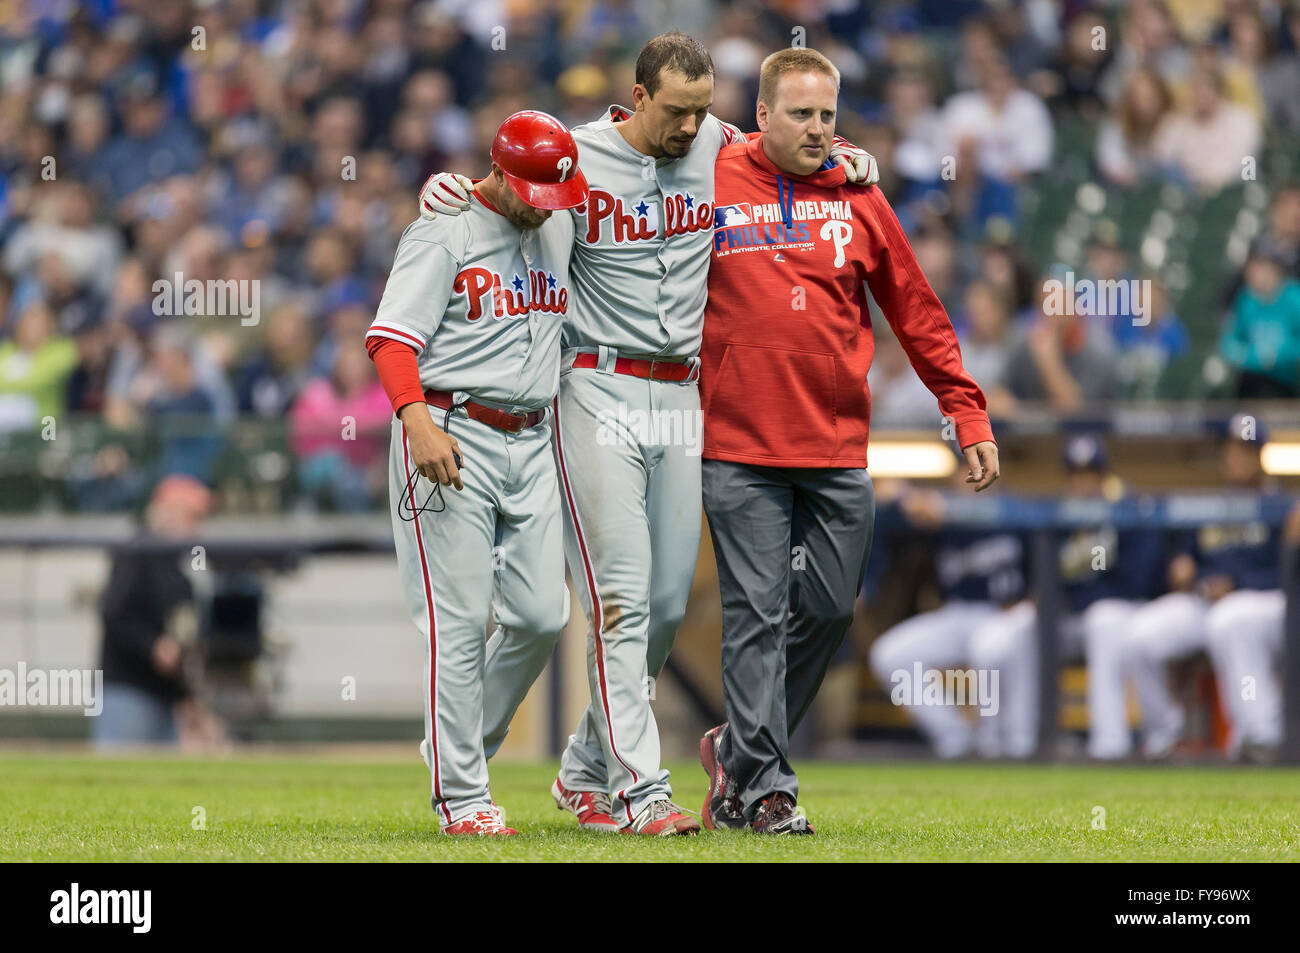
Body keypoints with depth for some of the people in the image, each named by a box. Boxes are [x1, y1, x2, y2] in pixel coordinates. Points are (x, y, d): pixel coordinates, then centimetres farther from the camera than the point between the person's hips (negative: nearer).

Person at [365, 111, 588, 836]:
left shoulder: (561, 231, 14)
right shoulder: (444, 235, -6)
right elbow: (392, 337, -14)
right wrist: (418, 420, -29)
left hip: (532, 443, 7)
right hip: (452, 438, -7)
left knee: (542, 615, 2)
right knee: (459, 621, -8)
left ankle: (466, 745, 22)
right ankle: (462, 800, -4)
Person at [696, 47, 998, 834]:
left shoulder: (857, 199, 8)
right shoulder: (711, 186, 0)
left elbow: (918, 313, 11)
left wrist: (969, 414, 7)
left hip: (838, 448, 3)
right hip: (739, 448, -3)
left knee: (828, 611, 6)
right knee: (757, 615, -4)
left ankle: (738, 752, 22)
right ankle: (765, 783, -1)